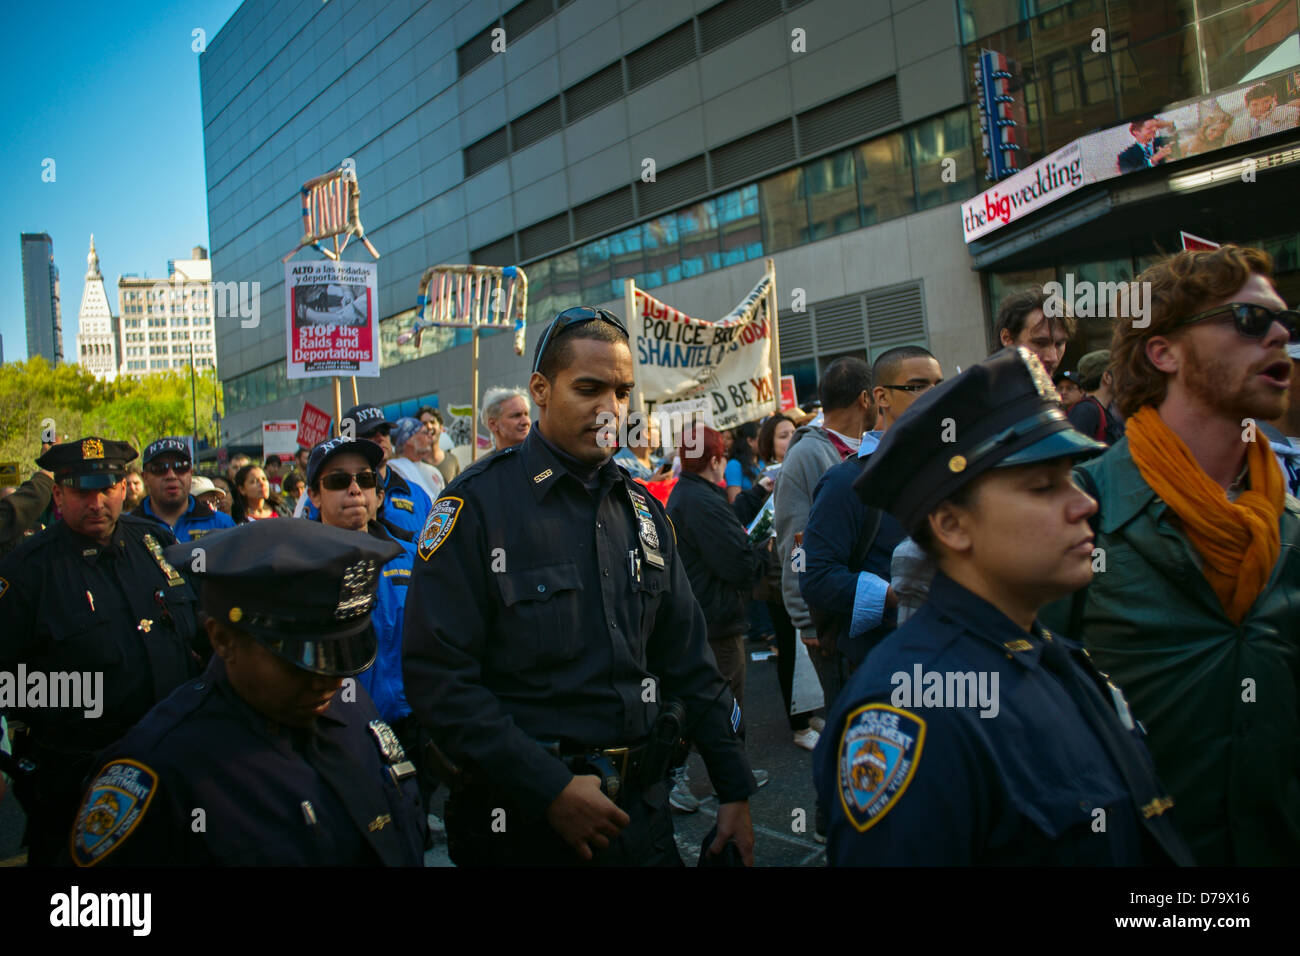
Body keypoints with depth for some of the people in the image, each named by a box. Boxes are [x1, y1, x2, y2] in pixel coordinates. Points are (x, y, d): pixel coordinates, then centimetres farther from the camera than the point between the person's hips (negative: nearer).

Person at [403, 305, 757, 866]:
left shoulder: (641, 509, 7)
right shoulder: (478, 505, -12)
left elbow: (687, 661, 10)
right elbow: (438, 676, -18)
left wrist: (735, 790, 7)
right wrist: (549, 789, -21)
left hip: (641, 808, 5)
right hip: (524, 820, -5)